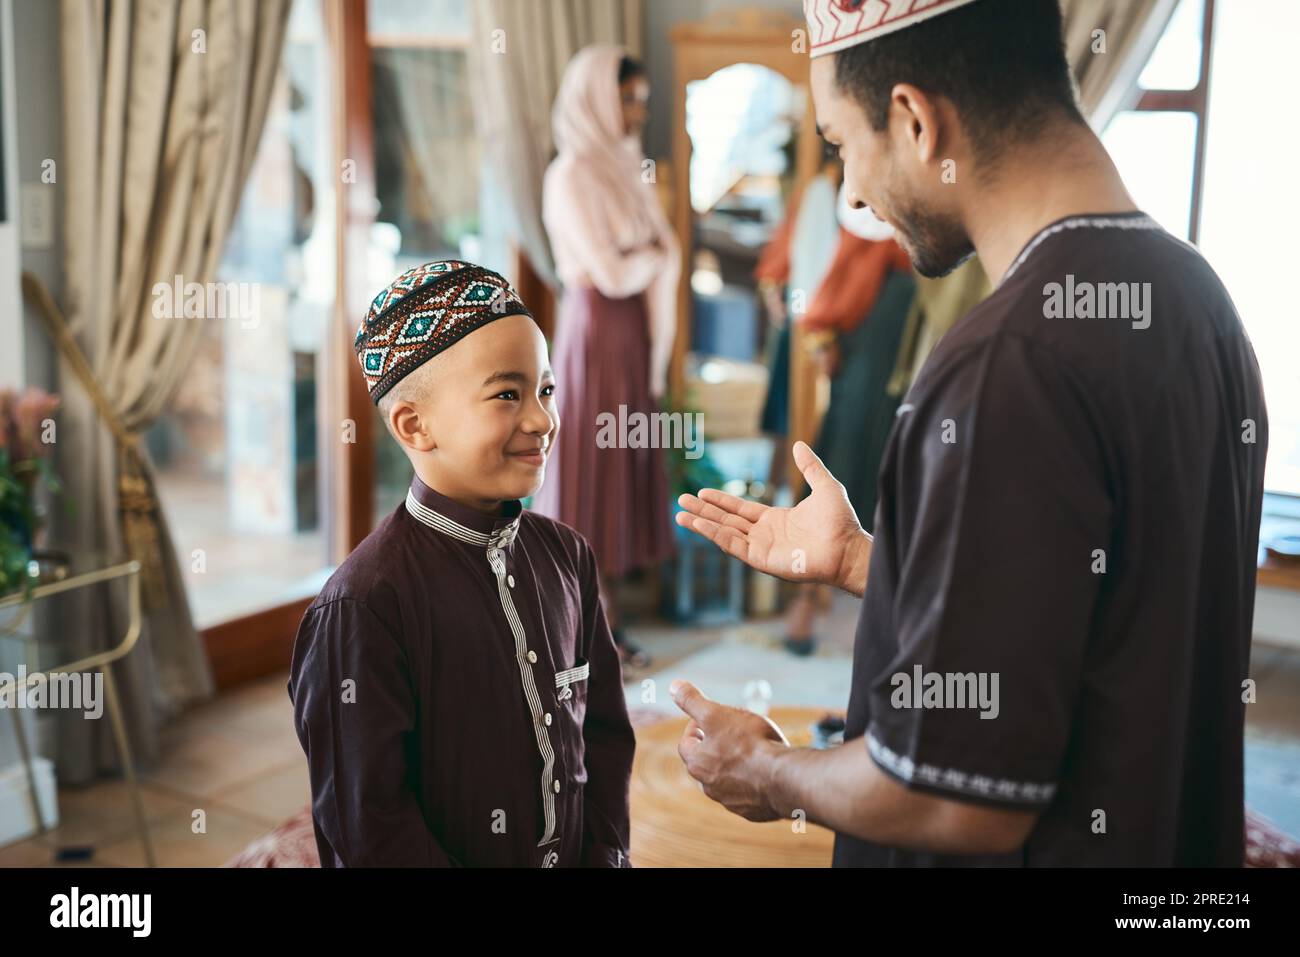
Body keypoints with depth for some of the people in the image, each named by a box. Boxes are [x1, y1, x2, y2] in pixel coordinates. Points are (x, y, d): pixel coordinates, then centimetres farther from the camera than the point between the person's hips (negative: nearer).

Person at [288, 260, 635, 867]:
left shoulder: (566, 556, -5)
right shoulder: (362, 606, -23)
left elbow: (604, 729, 2)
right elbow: (367, 821, -20)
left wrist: (607, 856, -5)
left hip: (574, 854, 5)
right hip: (461, 853, -5)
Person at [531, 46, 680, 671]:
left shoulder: (624, 167, 13)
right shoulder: (571, 176, -12)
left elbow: (658, 254, 13)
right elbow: (612, 275, -17)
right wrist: (656, 256, -1)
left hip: (634, 337, 8)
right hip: (595, 334, -8)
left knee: (625, 473, 10)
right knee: (591, 473, -2)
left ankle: (607, 622, 20)